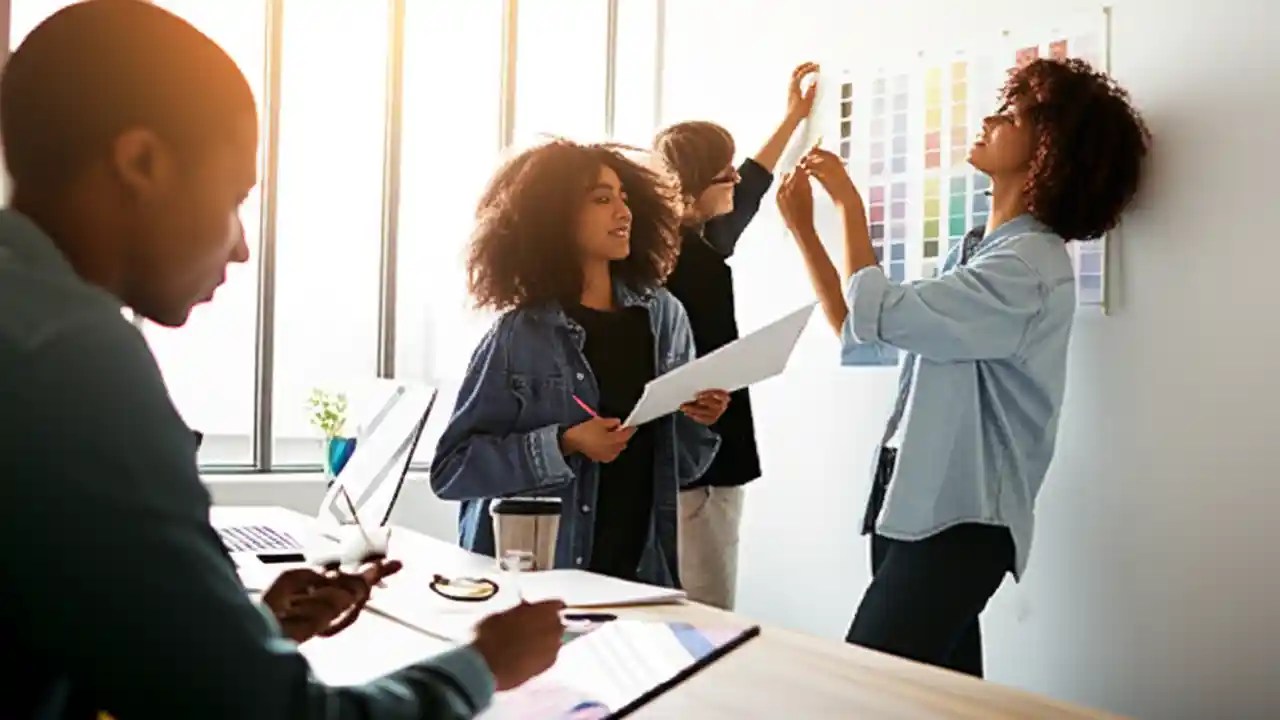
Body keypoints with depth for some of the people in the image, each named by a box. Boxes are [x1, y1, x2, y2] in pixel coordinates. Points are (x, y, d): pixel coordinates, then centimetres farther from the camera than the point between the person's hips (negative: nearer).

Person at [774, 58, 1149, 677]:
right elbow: (860, 338, 13)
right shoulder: (973, 250, 13)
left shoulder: (1030, 266, -15)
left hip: (958, 516, -8)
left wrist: (850, 202, -8)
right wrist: (803, 230, 9)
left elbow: (879, 317, -21)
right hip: (911, 498, 8)